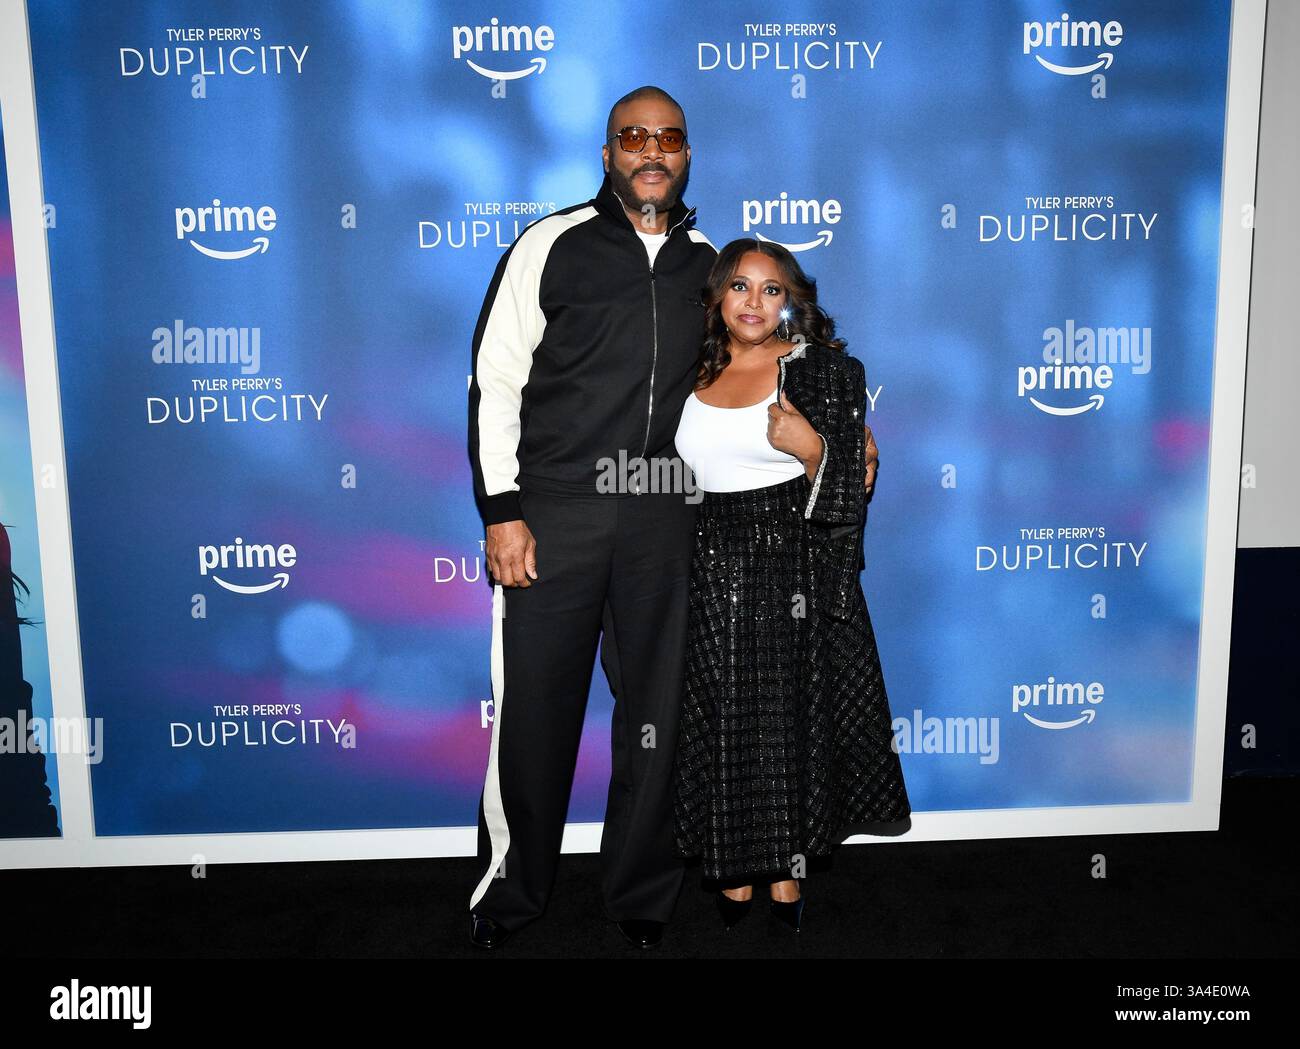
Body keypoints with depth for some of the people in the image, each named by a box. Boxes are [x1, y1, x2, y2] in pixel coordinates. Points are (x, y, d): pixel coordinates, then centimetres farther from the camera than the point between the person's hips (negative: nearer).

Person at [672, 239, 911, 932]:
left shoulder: (820, 368, -2)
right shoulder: (695, 376, 9)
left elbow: (845, 485, -6)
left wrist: (811, 446, -22)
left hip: (794, 571, -3)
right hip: (712, 574, 3)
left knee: (792, 723, 3)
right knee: (722, 730, 6)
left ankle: (786, 870, 21)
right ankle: (733, 873, 22)